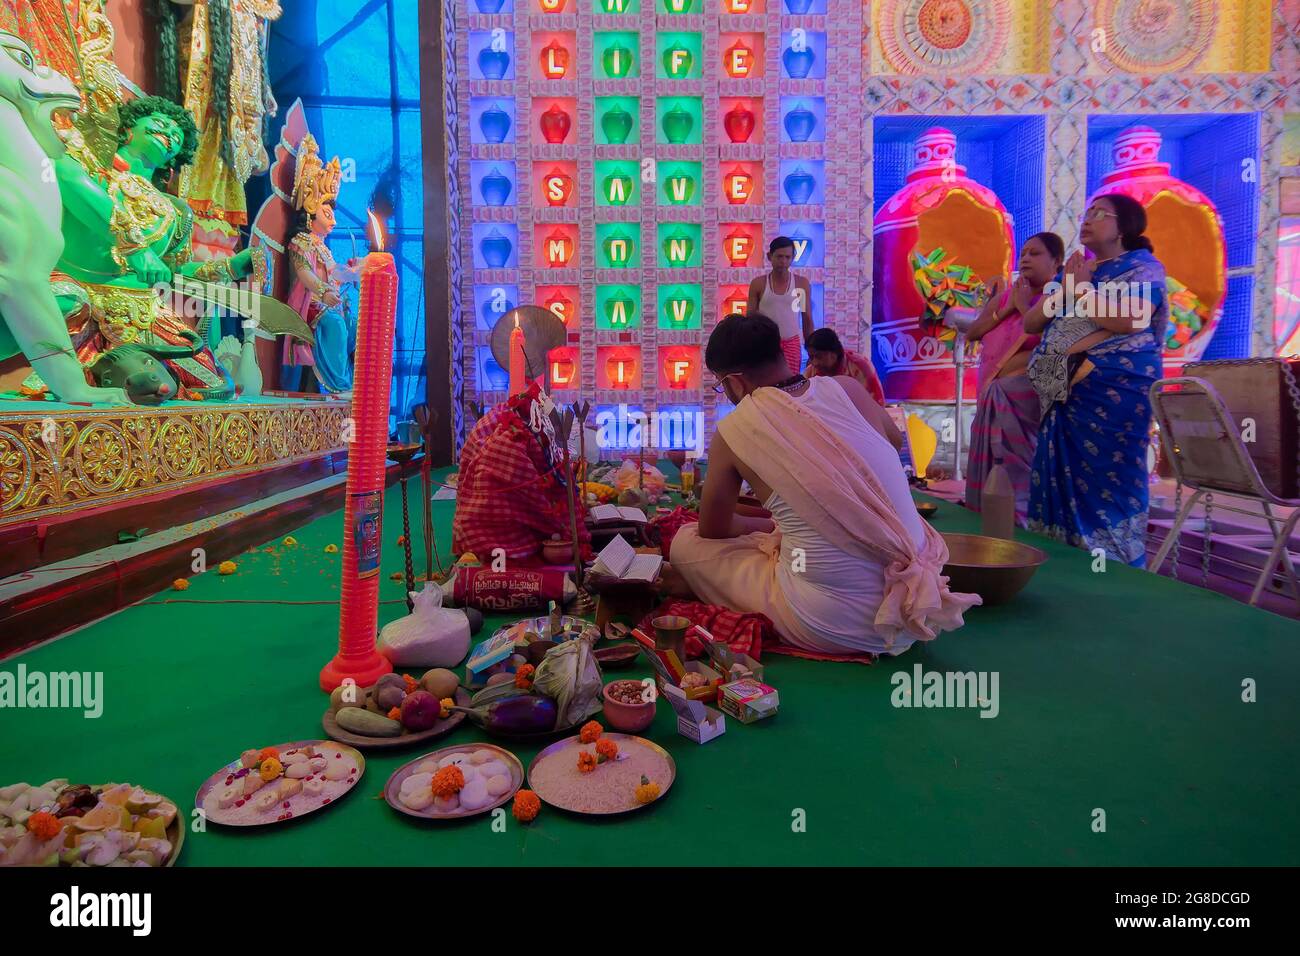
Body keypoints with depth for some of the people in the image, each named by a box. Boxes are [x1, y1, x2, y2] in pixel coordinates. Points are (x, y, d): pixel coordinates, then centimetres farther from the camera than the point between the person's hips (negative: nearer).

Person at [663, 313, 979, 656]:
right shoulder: (847, 387, 0)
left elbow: (713, 530, 6)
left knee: (685, 544, 10)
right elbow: (896, 440, 23)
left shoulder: (733, 431, -9)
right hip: (914, 598, 5)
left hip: (835, 627, -5)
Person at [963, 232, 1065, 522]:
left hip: (1024, 392, -6)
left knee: (1016, 465, -6)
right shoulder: (1005, 294, 15)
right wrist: (1005, 309, -3)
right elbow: (971, 334, 9)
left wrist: (1024, 306, -10)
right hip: (993, 394, 6)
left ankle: (1018, 521, 2)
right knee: (991, 462, 9)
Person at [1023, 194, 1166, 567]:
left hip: (1115, 390, -6)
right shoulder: (1075, 271, 21)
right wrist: (1065, 288, -1)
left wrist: (1081, 289, -5)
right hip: (1065, 392, 6)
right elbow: (1030, 323, 14)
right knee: (1064, 481, 5)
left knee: (1106, 481, -6)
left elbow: (1130, 319, -16)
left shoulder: (1143, 266, 3)